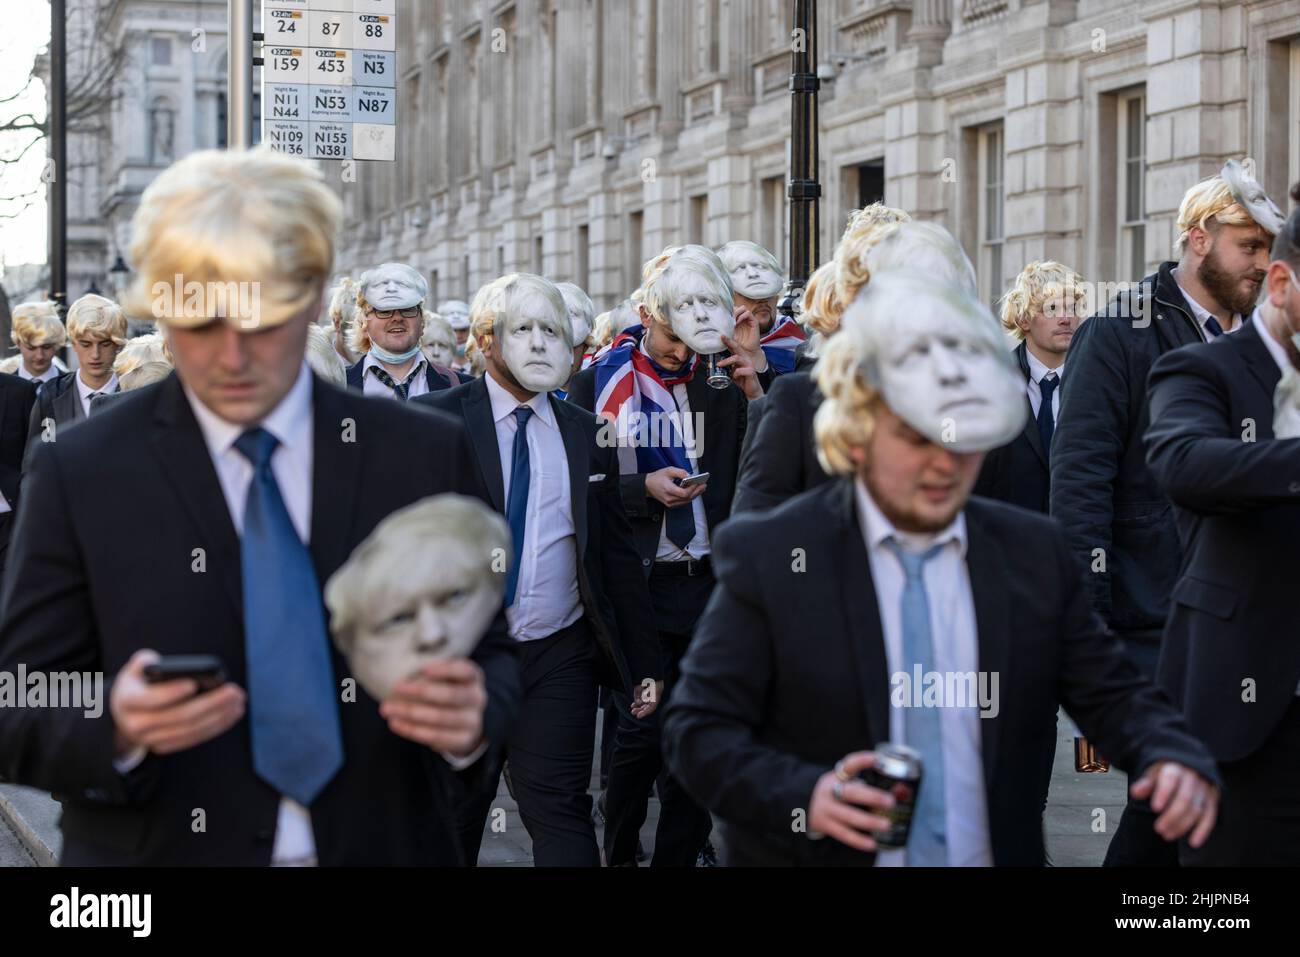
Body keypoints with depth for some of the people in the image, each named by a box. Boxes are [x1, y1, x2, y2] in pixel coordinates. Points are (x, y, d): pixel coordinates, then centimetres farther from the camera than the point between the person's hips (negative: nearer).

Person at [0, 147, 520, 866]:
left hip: (385, 846, 2)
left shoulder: (425, 455, -2)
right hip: (165, 848, -1)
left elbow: (493, 650, 2)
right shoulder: (81, 474, -6)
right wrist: (117, 727, -27)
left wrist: (473, 719, -19)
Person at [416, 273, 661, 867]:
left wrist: (645, 665, 9)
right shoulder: (433, 419, -2)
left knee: (560, 813, -6)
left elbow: (619, 556, 11)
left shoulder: (587, 435, 9)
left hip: (559, 659, 1)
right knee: (449, 823, 10)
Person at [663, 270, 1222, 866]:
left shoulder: (1035, 553, 1)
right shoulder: (768, 554, -9)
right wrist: (802, 796, -29)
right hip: (823, 855, -3)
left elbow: (1109, 694, 5)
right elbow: (699, 729, -11)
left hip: (995, 852, 4)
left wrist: (1175, 758, -17)